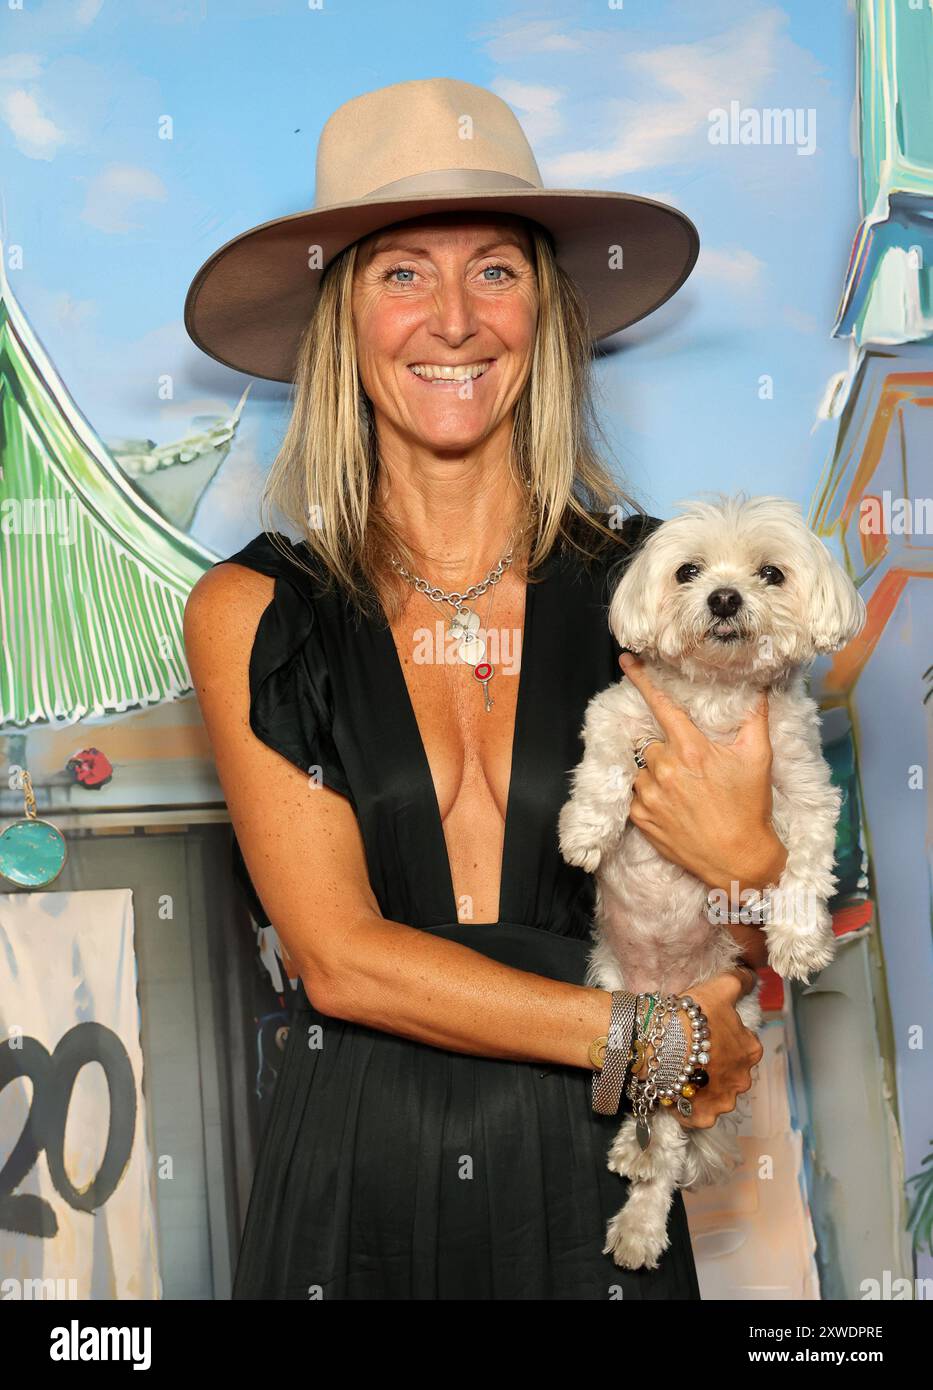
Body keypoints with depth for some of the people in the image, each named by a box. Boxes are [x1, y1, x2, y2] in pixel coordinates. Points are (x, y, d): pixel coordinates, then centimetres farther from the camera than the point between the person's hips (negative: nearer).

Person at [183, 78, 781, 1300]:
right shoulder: (251, 614, -4)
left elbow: (746, 974, 2)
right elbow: (338, 956, -10)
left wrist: (751, 866, -20)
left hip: (590, 1188, 1)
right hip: (351, 1188, 0)